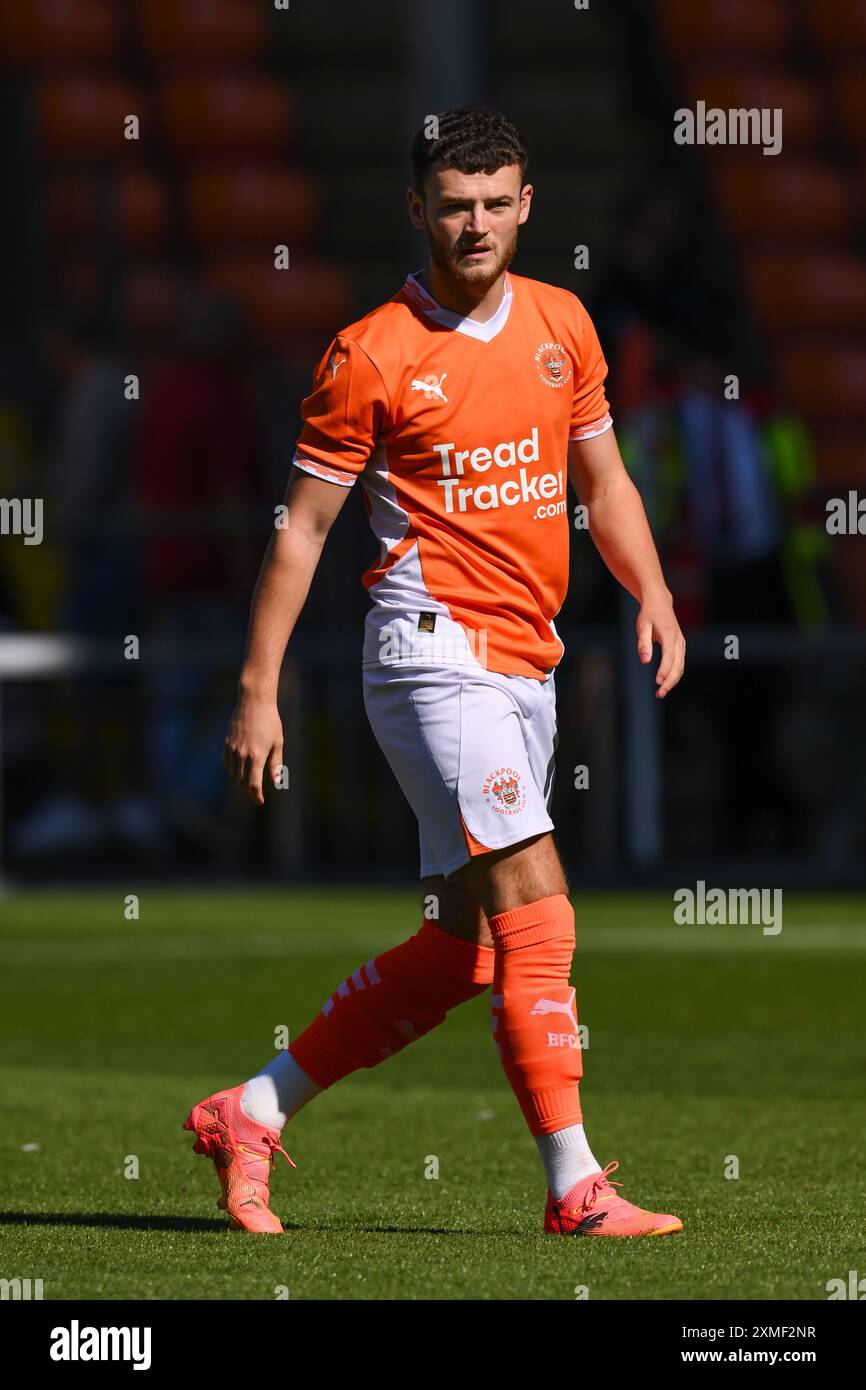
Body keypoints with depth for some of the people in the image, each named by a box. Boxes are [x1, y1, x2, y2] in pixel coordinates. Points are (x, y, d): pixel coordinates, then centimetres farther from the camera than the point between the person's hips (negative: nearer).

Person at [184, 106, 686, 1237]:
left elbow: (602, 479, 20)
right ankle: (573, 1183, -14)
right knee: (536, 908, -16)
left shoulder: (562, 323, 11)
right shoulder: (370, 356, -6)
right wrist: (258, 689, -5)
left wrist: (653, 592, 3)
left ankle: (251, 1113, 19)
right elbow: (303, 525, -2)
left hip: (526, 665, 7)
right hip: (434, 647, -7)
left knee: (462, 950, 9)